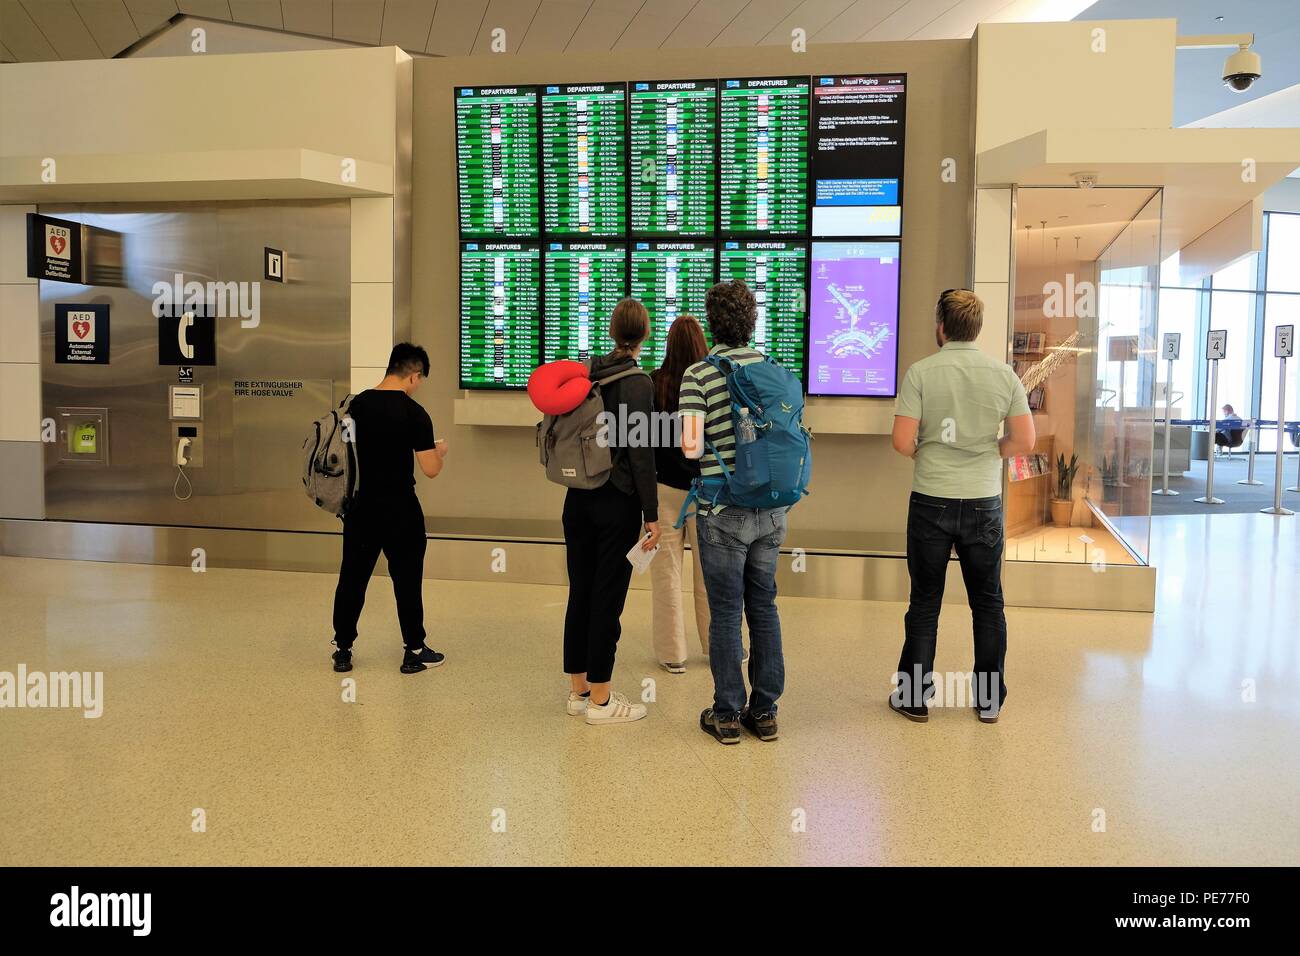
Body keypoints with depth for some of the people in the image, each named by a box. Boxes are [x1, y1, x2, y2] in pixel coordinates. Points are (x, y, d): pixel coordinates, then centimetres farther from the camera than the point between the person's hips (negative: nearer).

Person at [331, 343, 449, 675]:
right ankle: (414, 652, 18)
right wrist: (439, 451, 7)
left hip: (360, 507, 5)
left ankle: (342, 651, 21)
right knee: (407, 581, 8)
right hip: (399, 511, -4)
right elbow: (431, 469, -13)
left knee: (352, 578, 13)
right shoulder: (414, 413, -14)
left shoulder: (356, 404, 1)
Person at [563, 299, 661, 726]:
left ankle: (579, 690, 22)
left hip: (578, 498, 7)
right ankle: (600, 701, 8)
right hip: (616, 503, -6)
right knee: (607, 599, 0)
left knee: (580, 594, 12)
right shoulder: (638, 382, -13)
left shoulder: (586, 374, 7)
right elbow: (640, 453, -16)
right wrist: (652, 515, -12)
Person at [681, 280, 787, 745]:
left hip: (724, 513, -4)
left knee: (726, 612, 4)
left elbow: (691, 446, -18)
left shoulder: (698, 374, -10)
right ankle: (764, 711, 20)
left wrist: (694, 442, 3)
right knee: (764, 607, 13)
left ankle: (727, 714, 13)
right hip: (771, 508, 5)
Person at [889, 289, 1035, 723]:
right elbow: (1025, 441, -2)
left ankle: (915, 698, 17)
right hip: (984, 503, 2)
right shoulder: (1004, 374, -1)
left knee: (925, 603, 9)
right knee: (988, 603, 14)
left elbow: (902, 442, -13)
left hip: (931, 503, -2)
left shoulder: (920, 372, -9)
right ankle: (990, 700, 22)